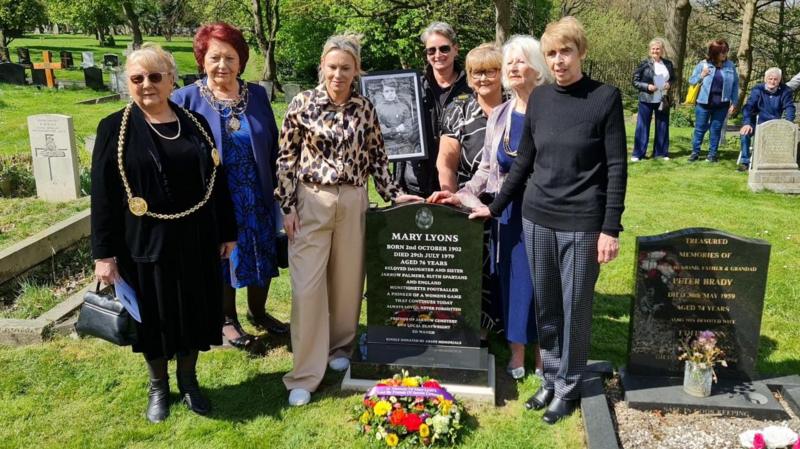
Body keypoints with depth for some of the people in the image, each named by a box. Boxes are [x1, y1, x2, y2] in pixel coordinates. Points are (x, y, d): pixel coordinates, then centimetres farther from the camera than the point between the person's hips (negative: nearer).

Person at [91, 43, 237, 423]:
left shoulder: (195, 124, 4)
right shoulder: (115, 128, -5)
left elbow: (217, 181, 7)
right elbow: (103, 195, -7)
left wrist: (227, 232, 7)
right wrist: (104, 253, -9)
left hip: (195, 239, 3)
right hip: (144, 243, -2)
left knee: (193, 310, 13)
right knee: (154, 315, 11)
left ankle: (188, 380, 34)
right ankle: (158, 387, 33)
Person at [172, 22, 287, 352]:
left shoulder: (257, 95, 2)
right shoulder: (185, 99, -8)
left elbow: (273, 147, 6)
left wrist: (277, 191, 5)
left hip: (257, 199, 3)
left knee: (262, 259, 15)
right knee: (222, 261, 12)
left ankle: (258, 312, 38)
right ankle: (228, 319, 33)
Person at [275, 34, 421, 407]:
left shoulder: (365, 108, 4)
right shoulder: (302, 103, -4)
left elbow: (376, 157, 10)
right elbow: (286, 158, -2)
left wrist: (393, 194, 4)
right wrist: (287, 206, -6)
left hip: (352, 202, 3)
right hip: (310, 202, -2)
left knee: (347, 280, 11)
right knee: (307, 286, -3)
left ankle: (340, 347, 34)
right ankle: (304, 374, 6)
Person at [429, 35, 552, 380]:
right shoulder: (499, 116, 7)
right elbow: (487, 169, 11)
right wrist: (461, 196, 2)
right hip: (509, 212, 4)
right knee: (513, 279, 10)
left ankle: (542, 354, 23)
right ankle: (516, 354, 24)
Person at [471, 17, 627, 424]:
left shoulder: (606, 97, -6)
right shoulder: (539, 98, 6)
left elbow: (617, 167, -7)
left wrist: (611, 228, -11)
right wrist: (495, 207, 14)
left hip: (582, 223, -4)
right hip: (537, 218, 4)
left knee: (575, 308, 7)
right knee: (545, 305, 13)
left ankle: (567, 387, 25)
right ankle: (550, 378, 31)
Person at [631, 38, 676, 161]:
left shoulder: (668, 64, 6)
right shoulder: (644, 64, -5)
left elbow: (673, 78, 18)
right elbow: (635, 81, -4)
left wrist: (670, 84, -4)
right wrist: (647, 86, -17)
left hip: (663, 100, 4)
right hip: (646, 100, -4)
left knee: (662, 126, 9)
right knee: (642, 126, -1)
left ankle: (661, 152, 19)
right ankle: (638, 153, 5)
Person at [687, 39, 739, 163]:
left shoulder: (730, 66, 2)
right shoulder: (703, 64, -2)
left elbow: (735, 84, 7)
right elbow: (691, 80, 5)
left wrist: (734, 103, 3)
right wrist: (701, 76, -16)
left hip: (721, 104, 1)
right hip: (704, 102, -1)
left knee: (716, 129, 7)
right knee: (700, 128, 5)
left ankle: (712, 154, 16)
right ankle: (695, 152, 16)